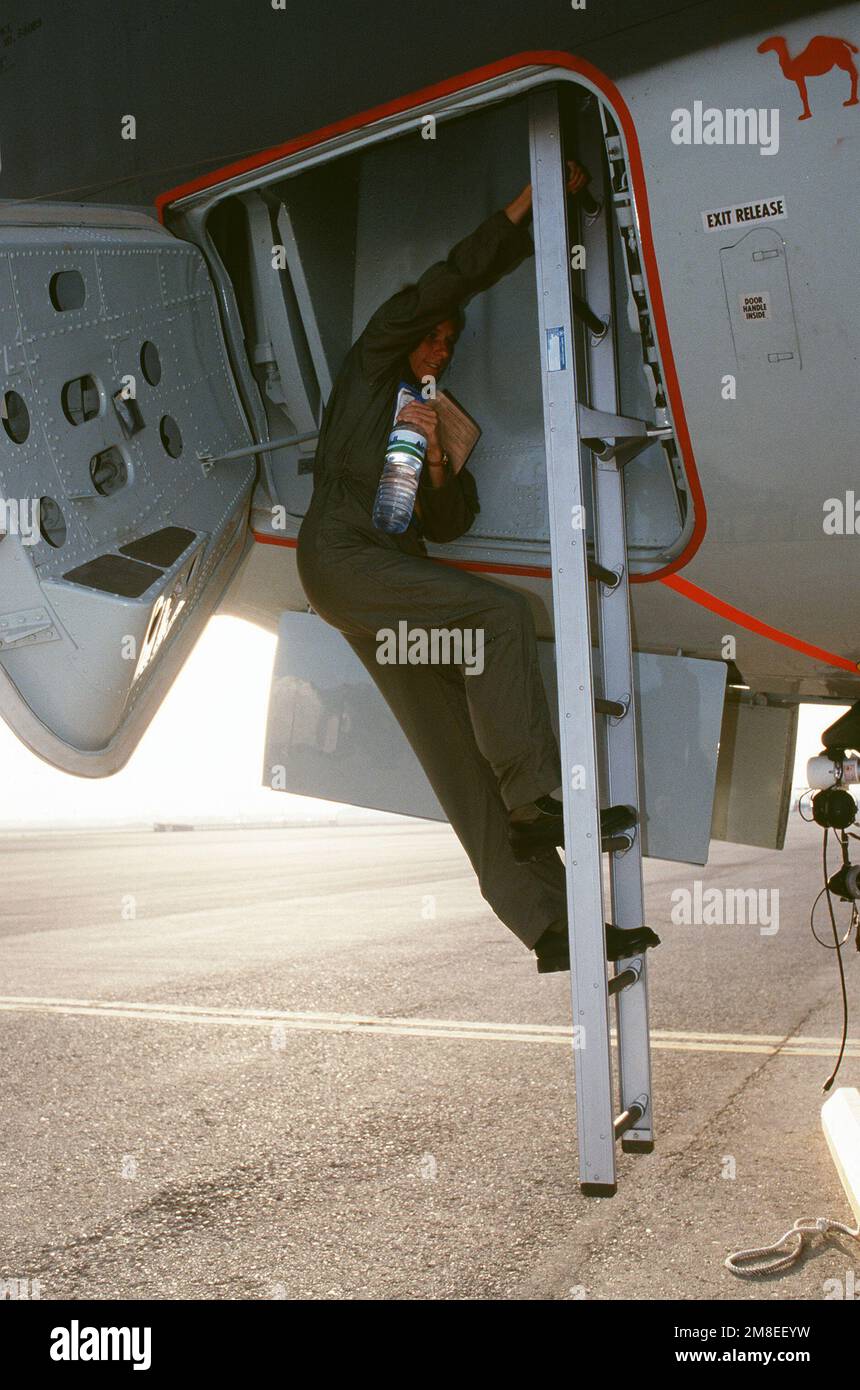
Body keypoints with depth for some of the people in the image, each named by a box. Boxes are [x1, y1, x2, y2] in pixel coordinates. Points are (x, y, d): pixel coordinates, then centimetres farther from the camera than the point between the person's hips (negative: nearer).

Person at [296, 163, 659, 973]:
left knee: (463, 748, -6)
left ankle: (552, 927, -13)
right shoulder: (369, 366, 13)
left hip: (394, 578, 6)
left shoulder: (443, 421, 28)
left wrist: (435, 459, -2)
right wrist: (527, 203, 3)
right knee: (501, 612, -27)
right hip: (341, 556, -6)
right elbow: (452, 279, 3)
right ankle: (536, 796, -24)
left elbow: (450, 524, 16)